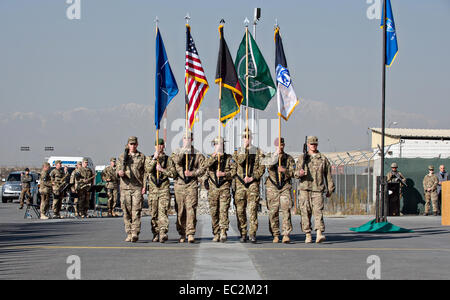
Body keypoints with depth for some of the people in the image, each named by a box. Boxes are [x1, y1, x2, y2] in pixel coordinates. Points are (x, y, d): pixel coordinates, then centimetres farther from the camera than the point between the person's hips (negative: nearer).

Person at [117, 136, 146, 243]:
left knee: (136, 212, -12)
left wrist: (144, 186, -3)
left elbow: (145, 173, 7)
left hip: (138, 188, -2)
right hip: (125, 187, 2)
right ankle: (129, 234, 10)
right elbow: (118, 170, 7)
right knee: (127, 212, 3)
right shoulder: (122, 157, 11)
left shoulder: (142, 157, 8)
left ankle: (135, 233, -17)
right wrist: (120, 172, -17)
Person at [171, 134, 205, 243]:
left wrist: (192, 173, -11)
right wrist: (184, 150, -10)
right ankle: (182, 234, 12)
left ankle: (191, 233, -14)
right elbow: (176, 161, -7)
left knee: (191, 208, -12)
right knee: (180, 210, 3)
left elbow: (202, 169, 5)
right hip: (179, 184, 2)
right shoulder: (177, 152, 14)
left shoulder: (198, 154, 10)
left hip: (192, 185, -2)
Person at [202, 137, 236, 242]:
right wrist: (214, 157, -16)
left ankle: (223, 232, -21)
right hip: (212, 188, 2)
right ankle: (216, 234, 11)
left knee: (223, 210, -15)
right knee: (214, 212, 4)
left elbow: (234, 171, 1)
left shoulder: (229, 158, 9)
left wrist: (224, 174, -14)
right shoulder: (210, 158, 13)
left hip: (224, 187, -2)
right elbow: (205, 166, -8)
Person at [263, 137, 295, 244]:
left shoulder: (289, 158, 10)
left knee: (286, 210, -12)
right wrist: (276, 154, -20)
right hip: (272, 187, 0)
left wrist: (285, 170, -18)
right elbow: (268, 165, -12)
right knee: (273, 212, 0)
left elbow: (293, 173, 2)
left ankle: (286, 235, -14)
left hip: (285, 187, 0)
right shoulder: (270, 156, 10)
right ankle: (275, 236, 6)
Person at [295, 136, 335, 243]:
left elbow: (328, 175, 13)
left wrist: (330, 189, 10)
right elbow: (296, 173, 7)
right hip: (305, 189, 1)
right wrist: (299, 173, -17)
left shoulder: (323, 158, 11)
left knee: (318, 211, -13)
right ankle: (308, 235, 7)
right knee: (305, 212, 0)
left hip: (318, 190, -1)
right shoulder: (302, 158, 12)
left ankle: (319, 234, -21)